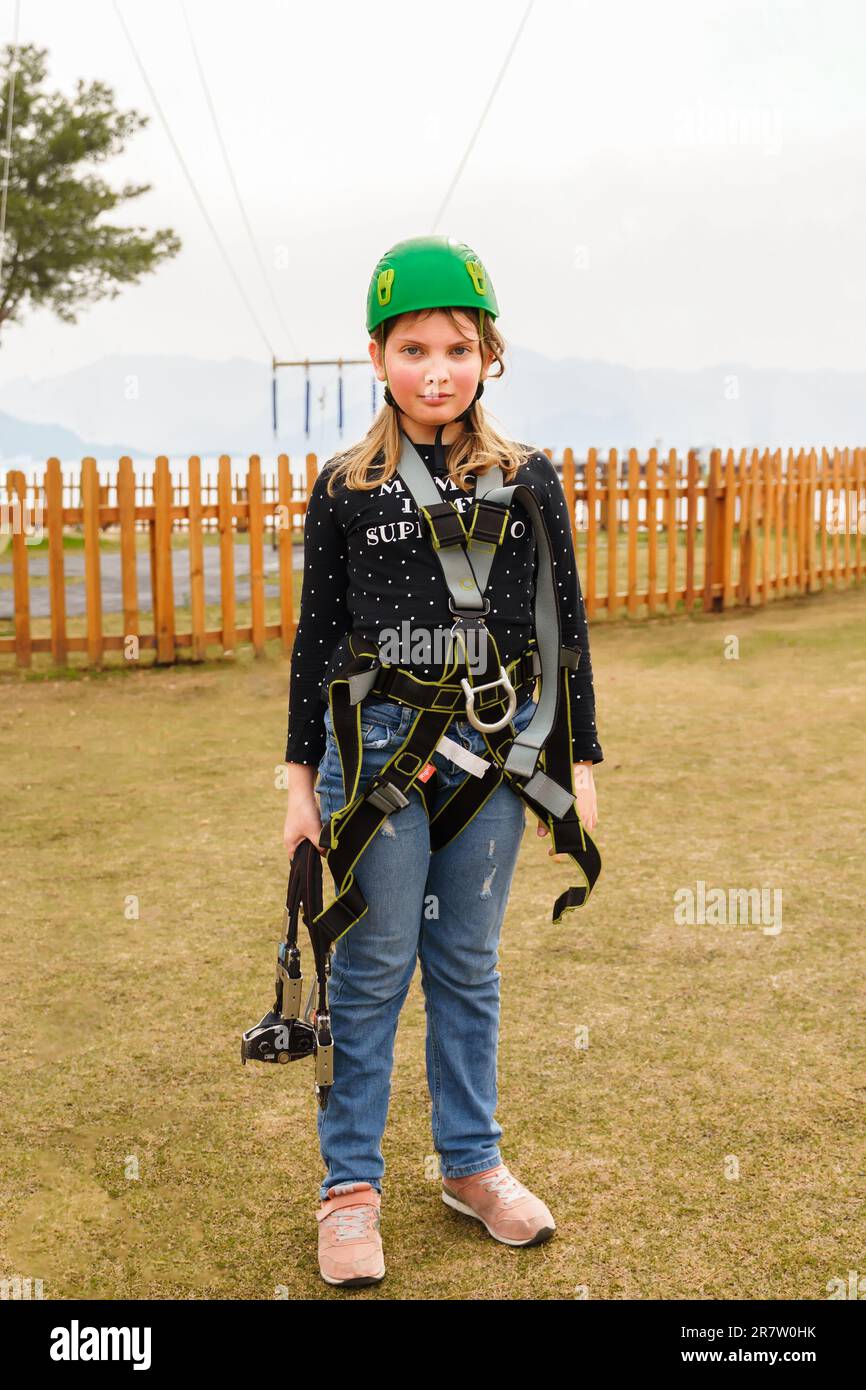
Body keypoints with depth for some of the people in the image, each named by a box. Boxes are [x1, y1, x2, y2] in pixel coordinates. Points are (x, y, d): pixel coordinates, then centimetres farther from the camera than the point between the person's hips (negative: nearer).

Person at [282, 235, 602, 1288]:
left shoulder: (528, 480, 3)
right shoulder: (346, 487, 0)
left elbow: (566, 629, 6)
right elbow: (317, 637, 4)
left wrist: (580, 767, 4)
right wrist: (302, 782, 3)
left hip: (496, 746, 1)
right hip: (378, 744, -1)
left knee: (467, 964, 12)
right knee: (374, 968, 4)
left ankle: (472, 1164, 28)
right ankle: (350, 1185, 18)